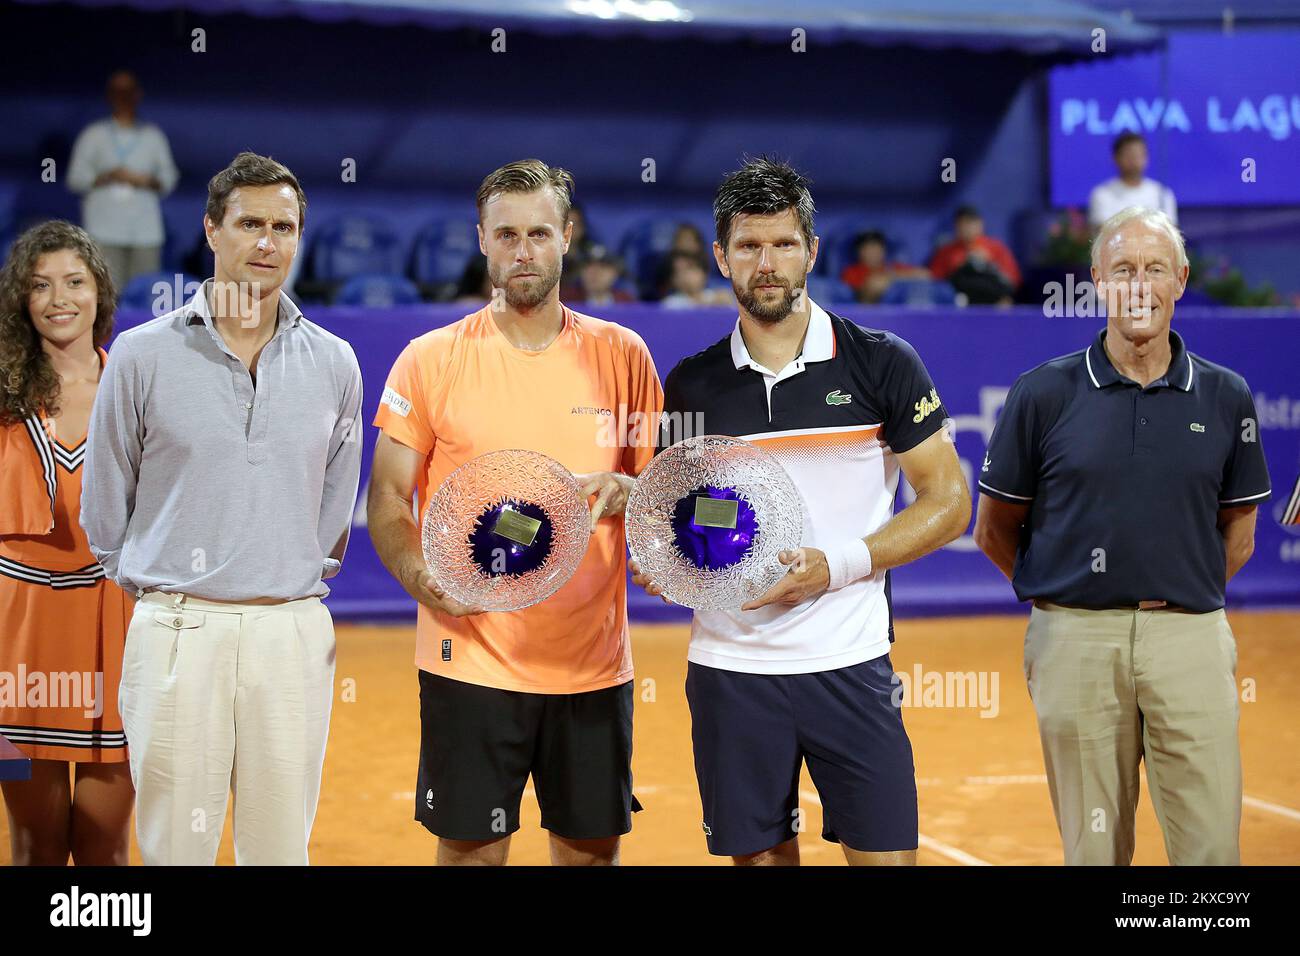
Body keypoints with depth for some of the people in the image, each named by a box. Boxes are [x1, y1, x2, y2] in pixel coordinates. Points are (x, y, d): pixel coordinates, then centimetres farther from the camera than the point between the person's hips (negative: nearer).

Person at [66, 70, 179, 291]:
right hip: (105, 229, -2)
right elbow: (76, 177, 5)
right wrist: (110, 176, -9)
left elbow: (169, 177, 15)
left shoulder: (153, 136, 17)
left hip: (146, 230, 2)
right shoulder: (94, 135, 11)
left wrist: (148, 181, -6)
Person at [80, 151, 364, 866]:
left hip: (294, 635, 2)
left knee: (281, 848, 7)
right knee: (174, 849, 2)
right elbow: (104, 505, 10)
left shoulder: (334, 364, 8)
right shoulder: (142, 354, 1)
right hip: (177, 634, -2)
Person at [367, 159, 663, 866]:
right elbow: (387, 498, 2)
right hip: (470, 659, -2)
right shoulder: (431, 359, 1)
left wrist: (622, 491, -12)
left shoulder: (621, 354, 5)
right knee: (469, 850, 2)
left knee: (592, 849, 9)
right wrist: (421, 578, -16)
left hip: (594, 664, 2)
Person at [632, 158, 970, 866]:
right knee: (759, 856, 7)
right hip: (729, 668, 2)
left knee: (886, 855, -2)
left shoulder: (883, 364, -2)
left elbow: (948, 503, -1)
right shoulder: (691, 384, 6)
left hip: (850, 664, -2)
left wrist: (837, 564, -13)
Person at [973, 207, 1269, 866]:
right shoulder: (1044, 392, 2)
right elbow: (994, 530, 9)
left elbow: (1237, 537, 16)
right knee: (1095, 849, 6)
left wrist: (1178, 596, 10)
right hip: (1076, 643, -1)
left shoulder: (1225, 397, 7)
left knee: (1211, 847, -3)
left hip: (1190, 641, 1)